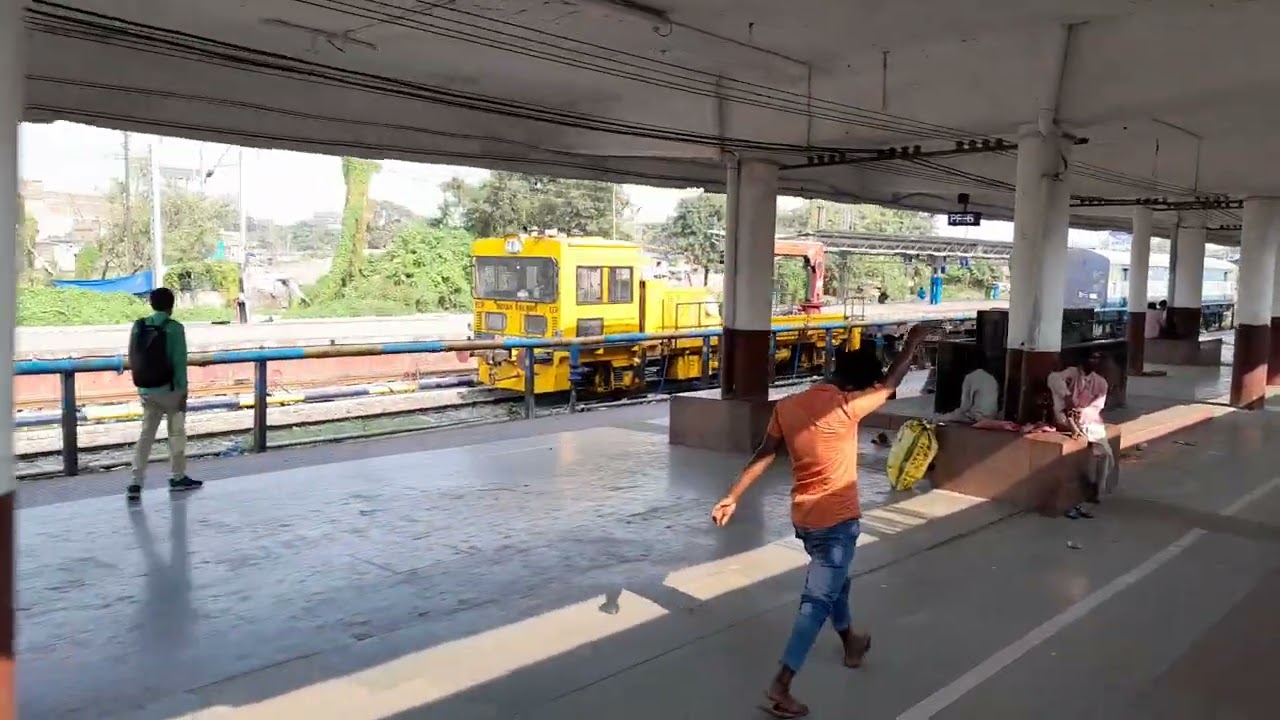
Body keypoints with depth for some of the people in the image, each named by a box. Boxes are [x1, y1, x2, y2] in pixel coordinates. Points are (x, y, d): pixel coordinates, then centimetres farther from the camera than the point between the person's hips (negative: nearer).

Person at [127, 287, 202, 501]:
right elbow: (179, 362, -13)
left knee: (146, 434, 7)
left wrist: (141, 383, 16)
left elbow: (132, 358, 7)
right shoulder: (174, 328, -12)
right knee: (176, 432, 11)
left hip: (146, 389, 4)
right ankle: (178, 478, 20)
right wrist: (183, 390, -8)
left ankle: (136, 482, -2)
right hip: (169, 388, -4)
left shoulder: (139, 326, 4)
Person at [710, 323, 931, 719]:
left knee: (833, 580, 28)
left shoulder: (786, 406, -3)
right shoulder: (844, 408, -18)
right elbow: (890, 384, -3)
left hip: (804, 516, 7)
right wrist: (913, 342, 12)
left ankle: (851, 644, 50)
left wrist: (732, 497, 2)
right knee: (818, 600, -2)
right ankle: (780, 687, -6)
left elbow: (764, 455, -2)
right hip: (837, 518, -7)